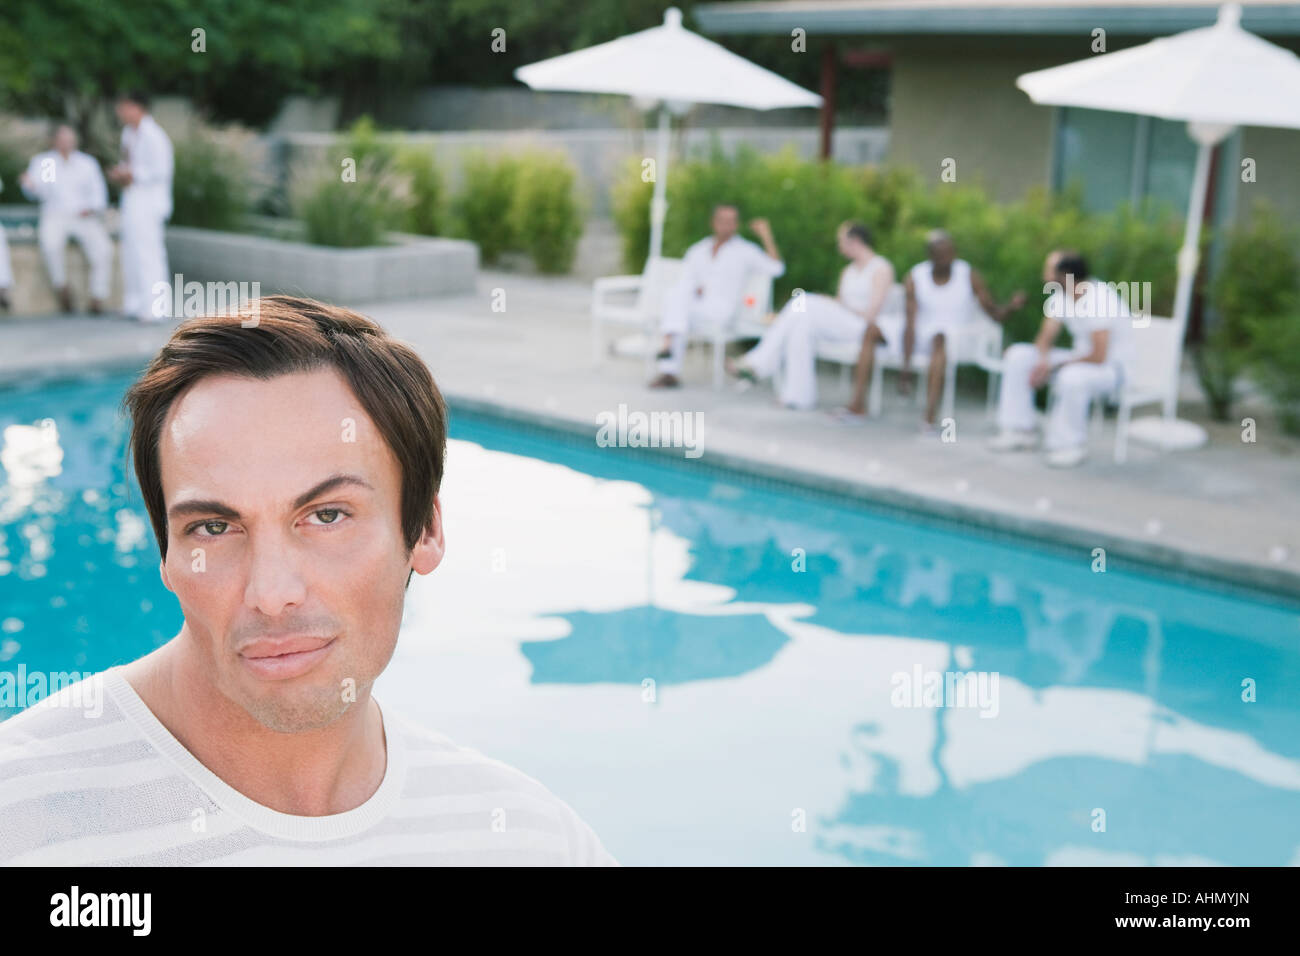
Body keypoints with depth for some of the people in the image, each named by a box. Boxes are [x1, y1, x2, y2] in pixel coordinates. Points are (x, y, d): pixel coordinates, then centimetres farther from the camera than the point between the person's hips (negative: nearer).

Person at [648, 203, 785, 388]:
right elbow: (684, 284, 17)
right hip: (694, 305, 4)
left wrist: (767, 237, -11)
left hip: (721, 309, -4)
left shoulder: (745, 251, 7)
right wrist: (694, 291, -6)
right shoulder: (697, 251, 19)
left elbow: (776, 269, -5)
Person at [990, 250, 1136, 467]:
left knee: (1071, 377, -40)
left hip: (1112, 366, -8)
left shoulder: (1098, 299, -28)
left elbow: (1098, 357, -31)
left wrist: (1054, 367, -19)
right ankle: (1021, 429, 0)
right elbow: (1044, 339, 2)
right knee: (1018, 356, -4)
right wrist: (1043, 361, -21)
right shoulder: (1059, 295, -3)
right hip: (1080, 357, 8)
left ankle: (1070, 445, -19)